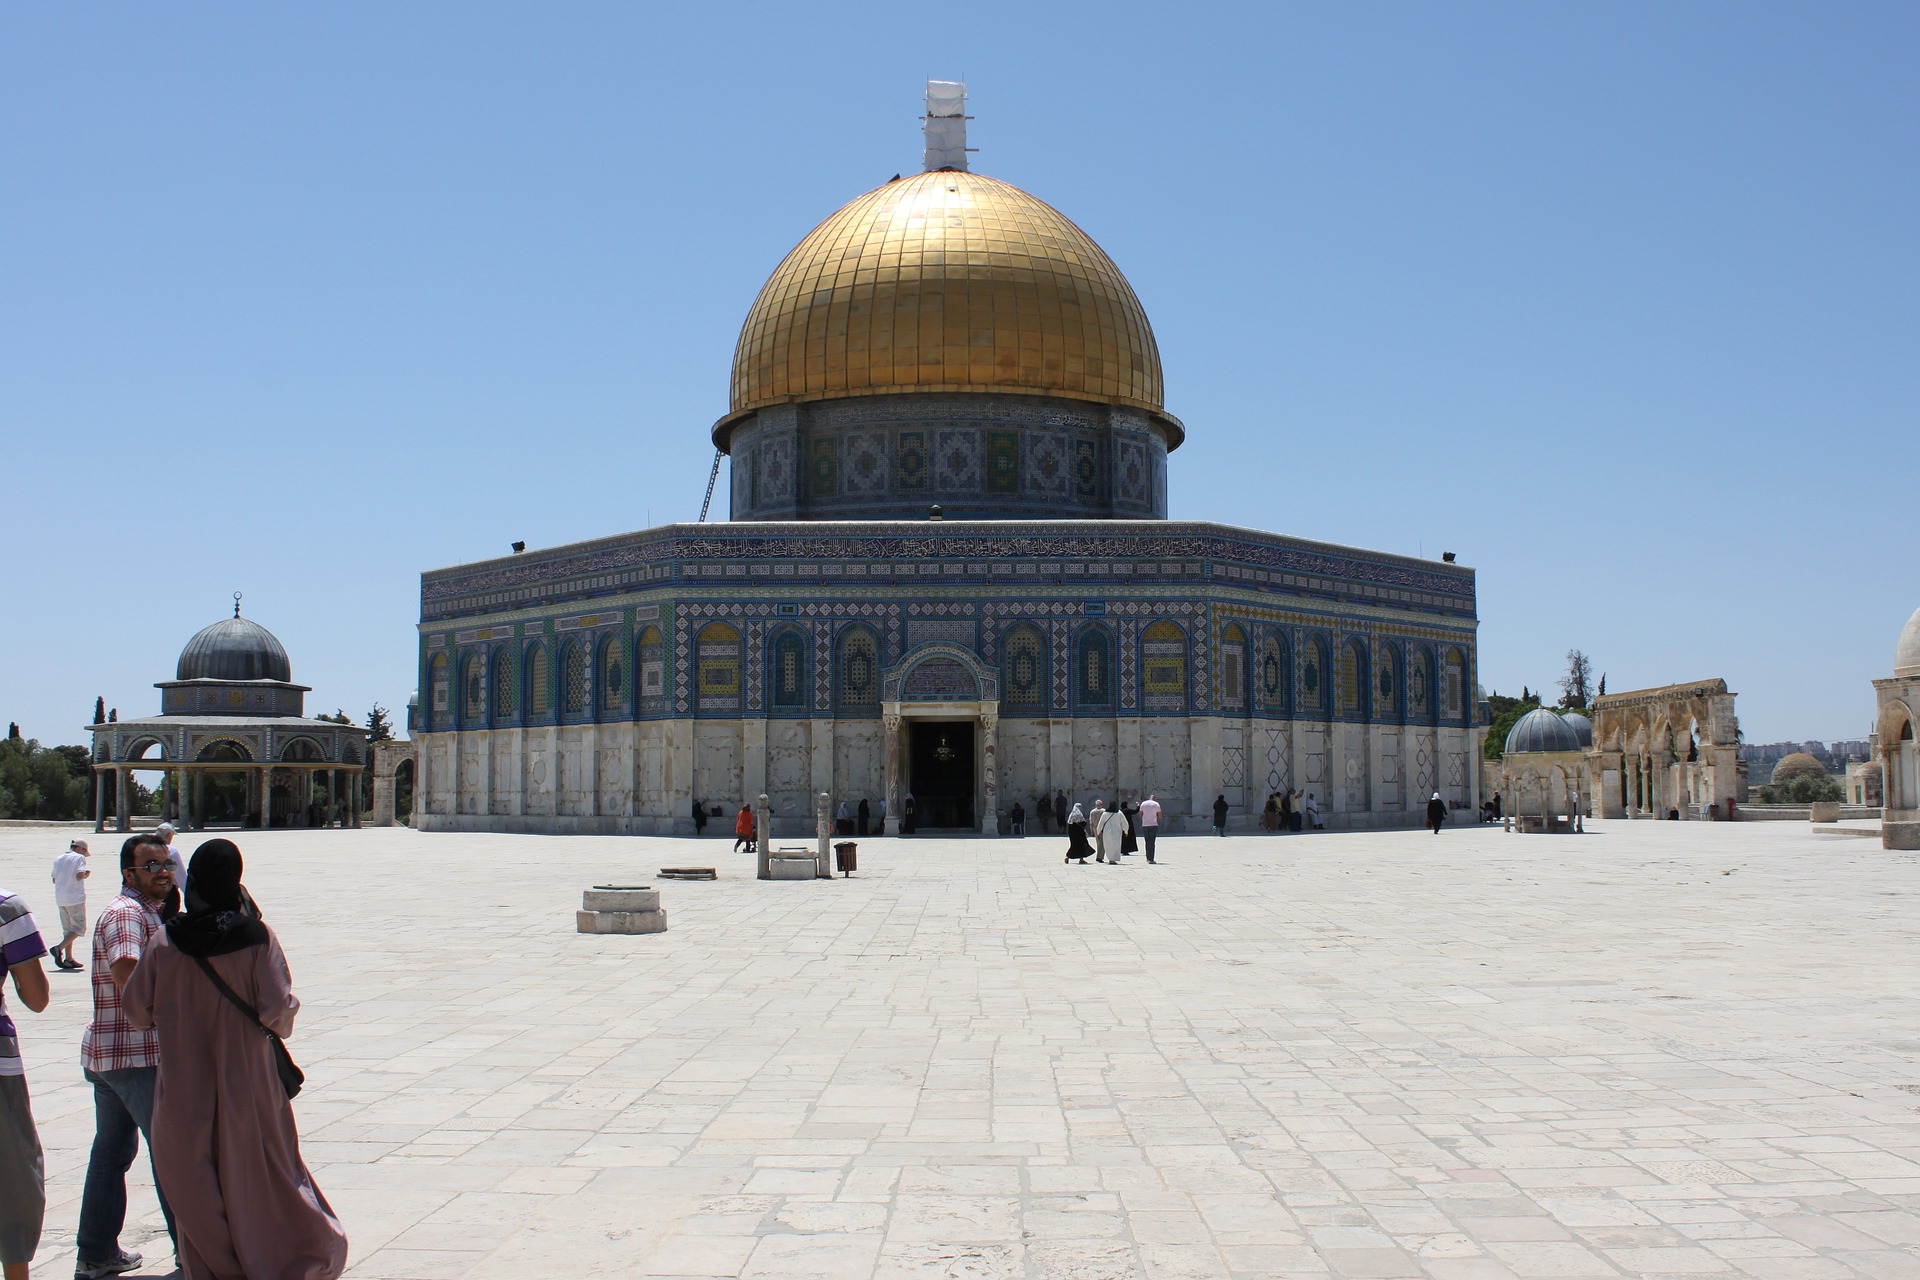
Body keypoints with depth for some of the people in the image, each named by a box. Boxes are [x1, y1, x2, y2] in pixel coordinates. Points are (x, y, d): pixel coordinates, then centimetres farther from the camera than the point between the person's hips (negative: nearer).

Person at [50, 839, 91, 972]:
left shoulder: (58, 859, 14)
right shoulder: (79, 858, -5)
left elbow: (54, 880, 15)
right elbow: (79, 876, -16)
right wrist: (87, 874, 4)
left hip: (60, 900, 7)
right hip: (75, 898, -7)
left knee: (67, 929, 12)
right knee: (79, 928, 0)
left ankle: (68, 959, 9)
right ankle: (59, 948, -17)